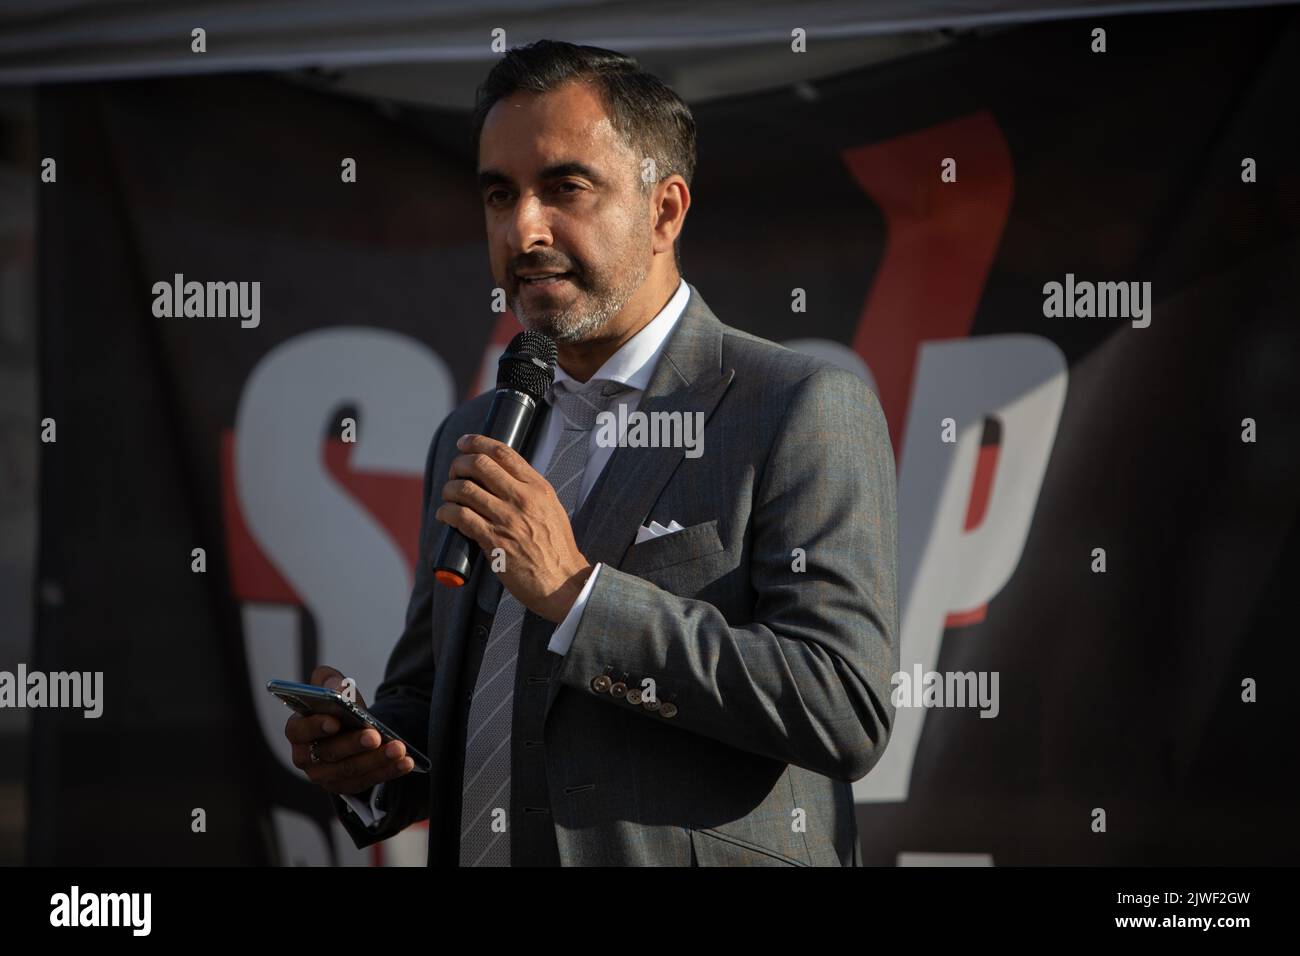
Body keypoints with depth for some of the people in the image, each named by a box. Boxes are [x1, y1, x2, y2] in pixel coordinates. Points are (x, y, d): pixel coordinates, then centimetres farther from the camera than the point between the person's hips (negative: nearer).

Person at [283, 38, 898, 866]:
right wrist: (365, 753, -4)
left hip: (698, 855, -5)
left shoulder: (805, 410, -9)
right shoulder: (470, 437, 10)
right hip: (476, 848, 5)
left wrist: (574, 593, -21)